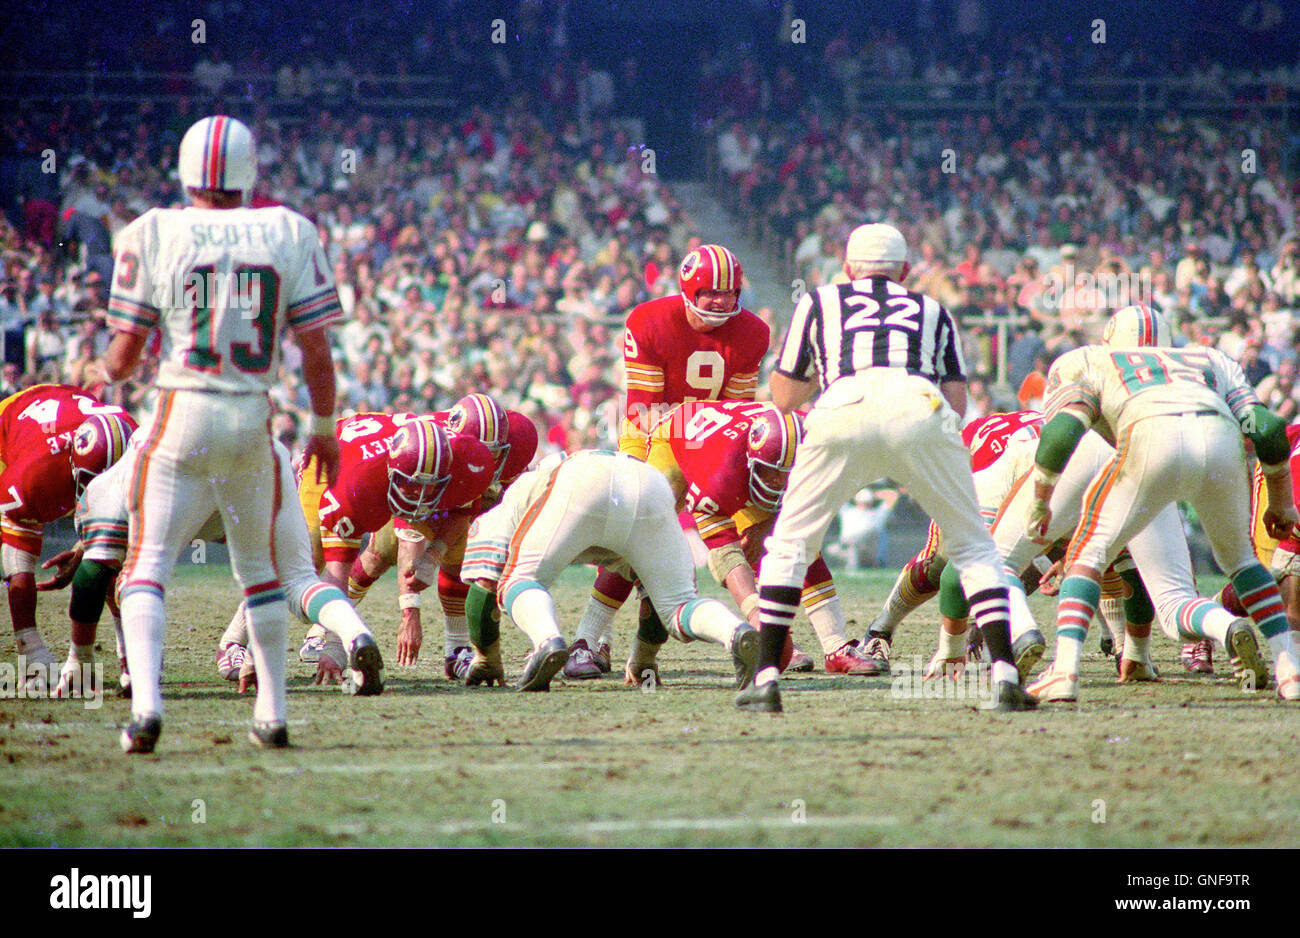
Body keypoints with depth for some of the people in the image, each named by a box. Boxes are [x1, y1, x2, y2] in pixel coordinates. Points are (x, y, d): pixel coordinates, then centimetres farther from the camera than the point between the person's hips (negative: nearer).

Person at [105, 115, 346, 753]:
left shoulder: (153, 235, -5)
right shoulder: (289, 234, 0)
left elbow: (125, 354, -2)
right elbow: (316, 351, 0)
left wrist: (110, 372, 21)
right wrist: (323, 428, 14)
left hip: (181, 414, -2)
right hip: (253, 419, 2)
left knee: (147, 564, 2)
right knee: (258, 570, 19)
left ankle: (146, 702, -18)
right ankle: (272, 714, 23)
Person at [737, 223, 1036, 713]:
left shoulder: (819, 303, 31)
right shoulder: (931, 311, 32)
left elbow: (784, 397, 34)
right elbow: (957, 401, 22)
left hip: (844, 411, -1)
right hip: (920, 410, 1)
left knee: (790, 544, 17)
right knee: (972, 546, 16)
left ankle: (766, 677, 8)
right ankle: (1004, 672, 2)